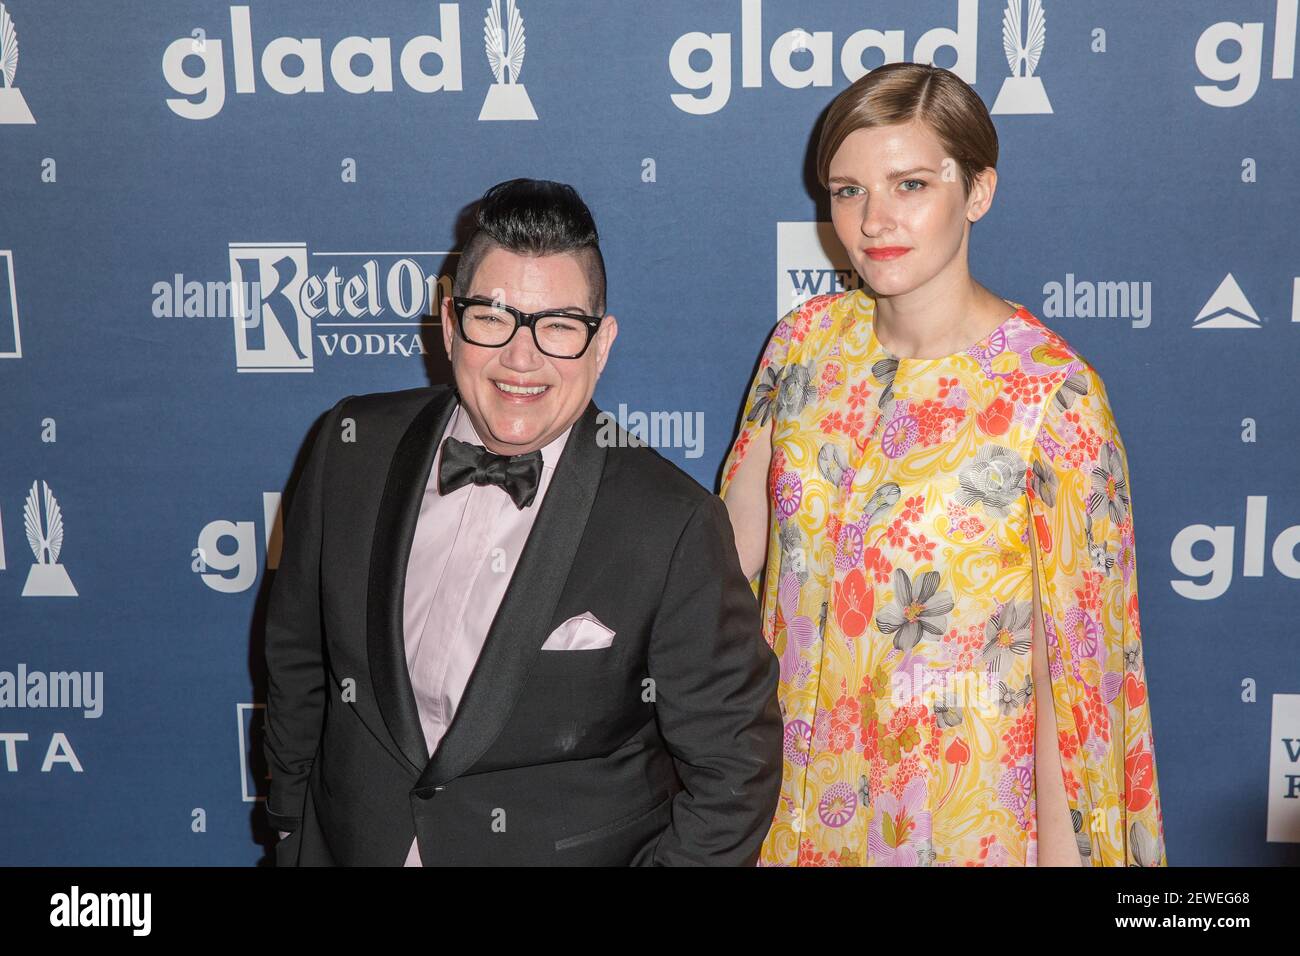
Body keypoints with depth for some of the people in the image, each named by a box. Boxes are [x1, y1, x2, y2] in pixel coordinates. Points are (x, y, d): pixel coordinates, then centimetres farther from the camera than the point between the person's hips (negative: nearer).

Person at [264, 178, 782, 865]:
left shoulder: (673, 526, -20)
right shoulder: (353, 446, -8)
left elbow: (733, 768, -13)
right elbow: (296, 659, 3)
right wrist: (291, 826, 5)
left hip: (571, 849, -3)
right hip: (343, 845, 3)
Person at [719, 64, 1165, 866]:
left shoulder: (1054, 394, -18)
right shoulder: (808, 338, -5)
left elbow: (1071, 659, -14)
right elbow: (737, 545, 3)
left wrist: (1061, 849, -11)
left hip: (962, 813, -4)